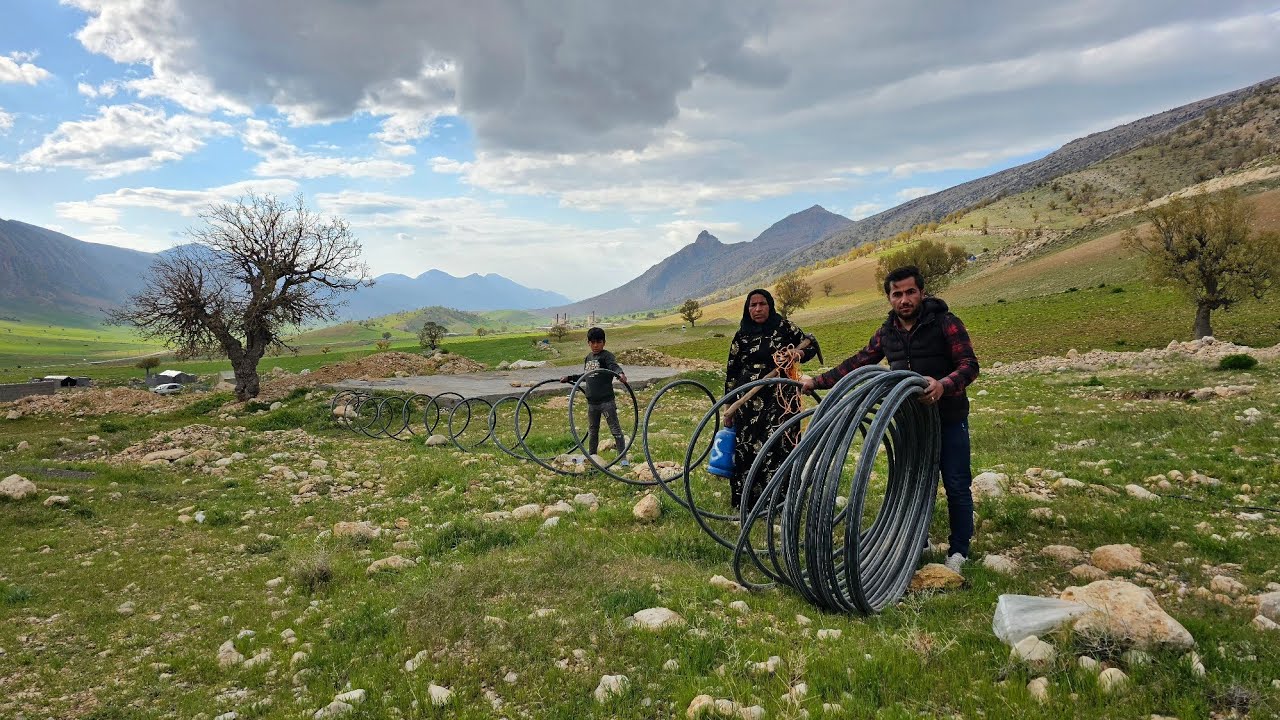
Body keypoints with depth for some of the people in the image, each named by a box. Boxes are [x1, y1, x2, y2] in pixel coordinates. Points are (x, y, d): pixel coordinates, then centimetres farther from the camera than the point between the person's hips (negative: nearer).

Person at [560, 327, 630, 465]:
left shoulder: (606, 356, -9)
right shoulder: (588, 358, 13)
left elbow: (614, 366, -28)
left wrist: (621, 374, -48)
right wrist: (569, 378, 27)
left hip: (606, 401, -7)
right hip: (592, 402, 7)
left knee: (615, 429, -4)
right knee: (592, 431, 18)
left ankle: (623, 458, -2)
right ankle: (591, 456, 31)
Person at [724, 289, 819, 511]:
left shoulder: (784, 327, 2)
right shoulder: (741, 336, 8)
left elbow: (812, 344, 11)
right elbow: (731, 373, 11)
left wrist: (797, 355, -12)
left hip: (781, 398, -2)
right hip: (749, 402, 2)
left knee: (779, 448, -10)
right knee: (746, 450, 0)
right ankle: (746, 503, 11)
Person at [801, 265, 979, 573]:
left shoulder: (945, 323, -12)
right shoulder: (887, 332, 5)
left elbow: (969, 364, -17)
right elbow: (857, 363, 11)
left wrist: (943, 385, -37)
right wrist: (817, 381, 7)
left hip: (949, 419, -5)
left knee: (957, 486, 3)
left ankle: (959, 551, 18)